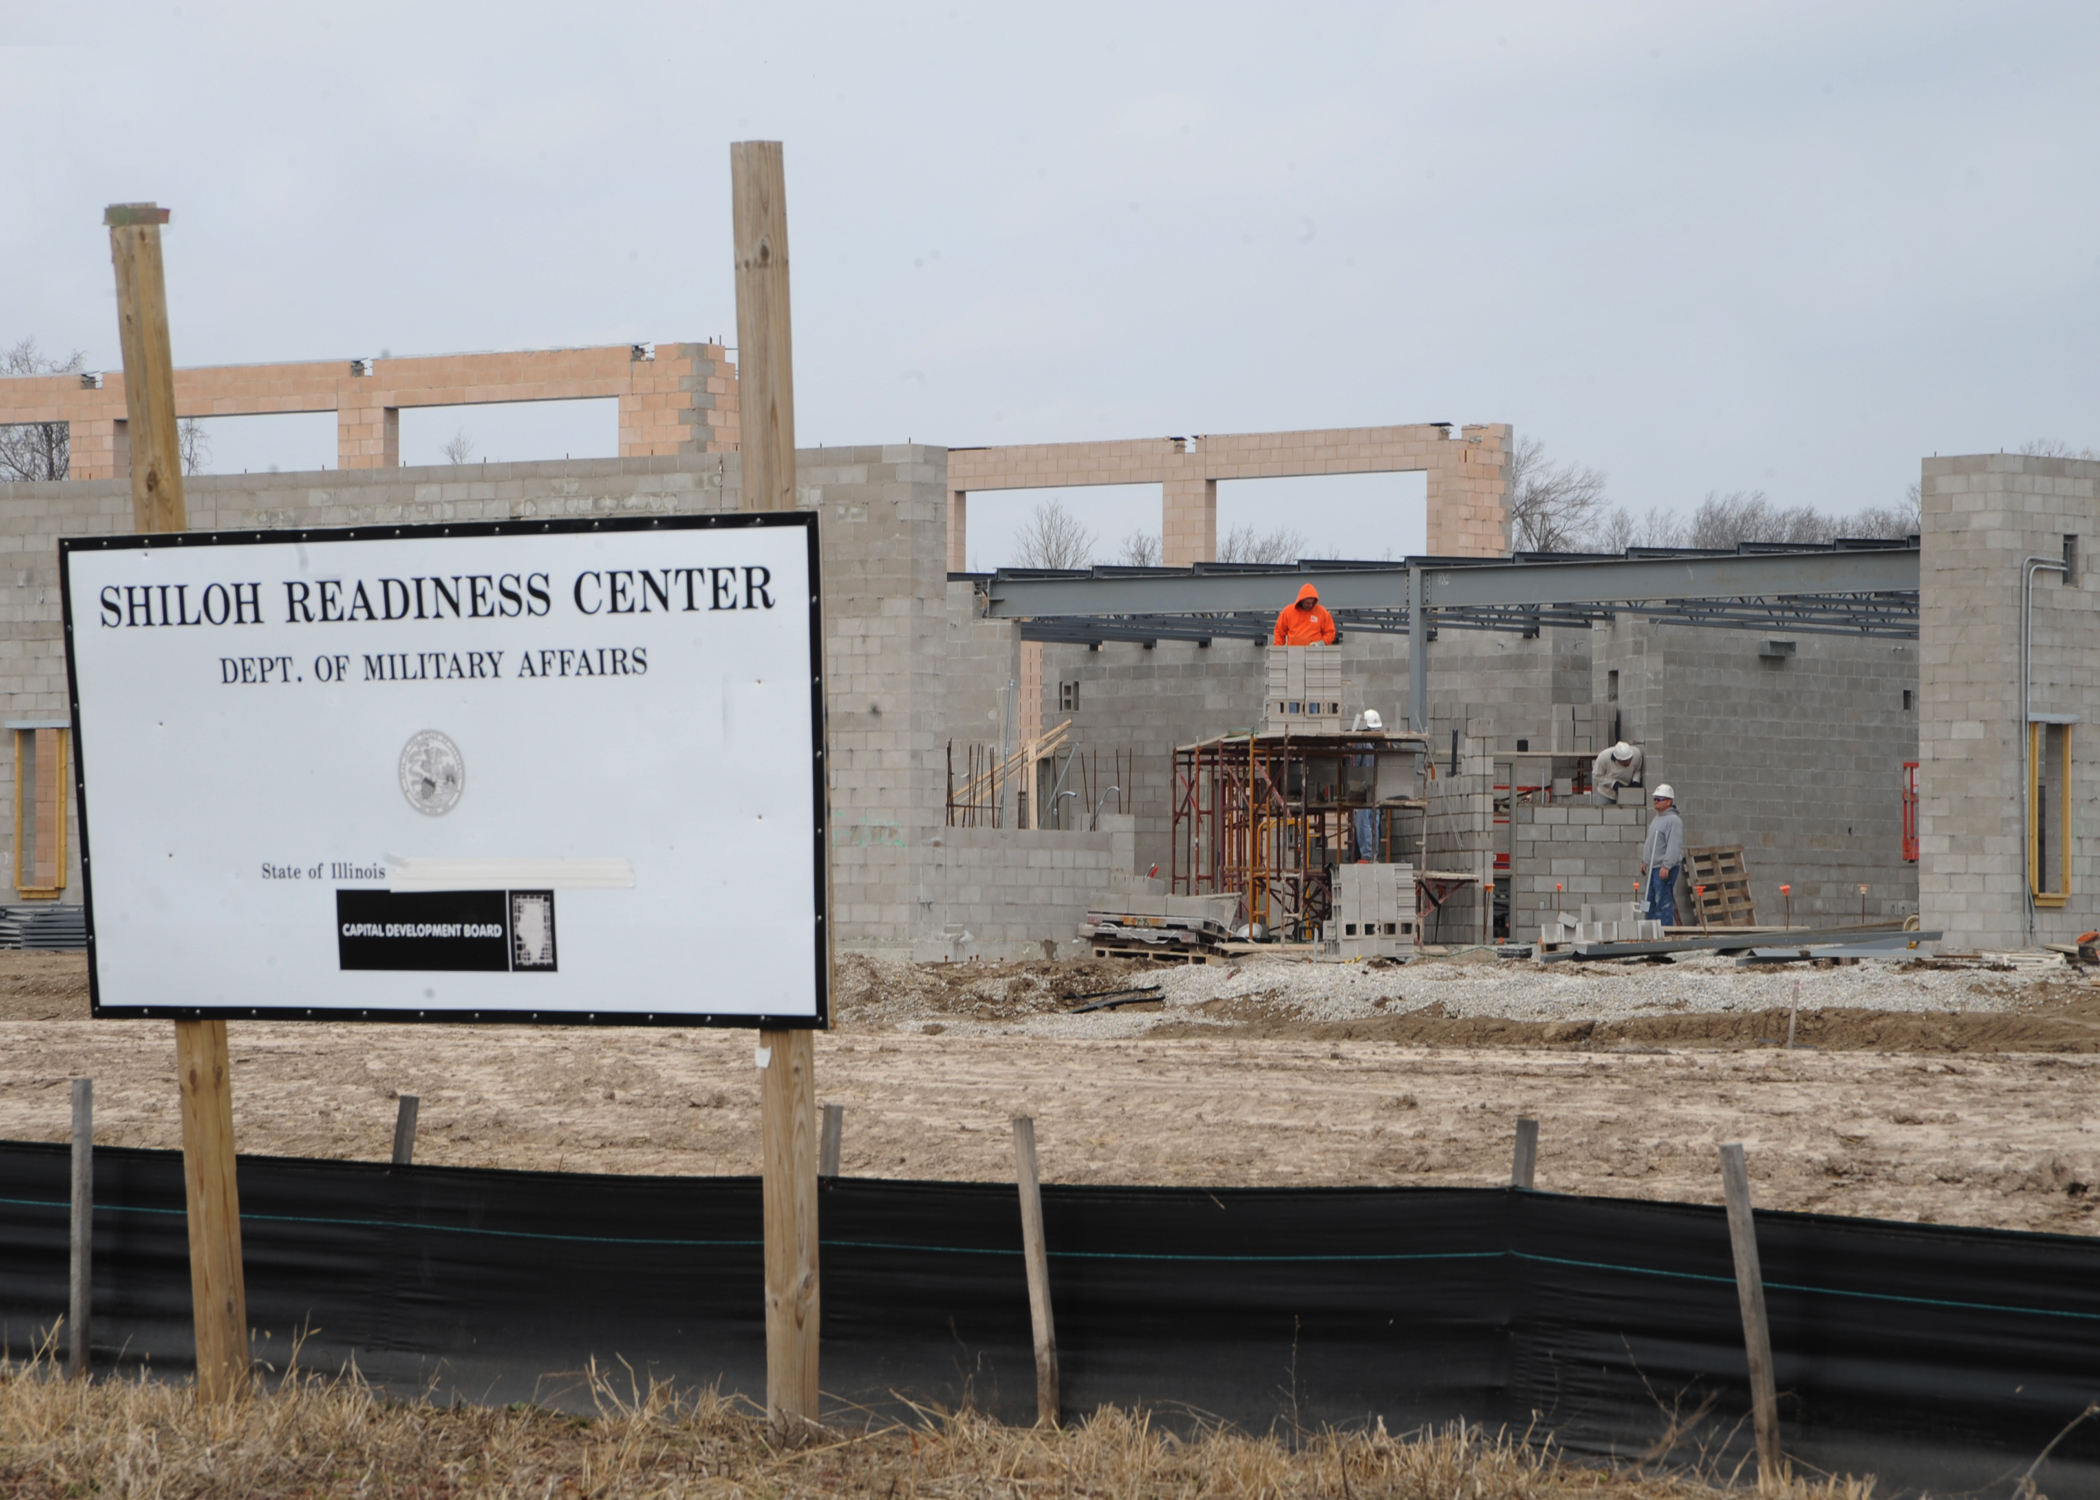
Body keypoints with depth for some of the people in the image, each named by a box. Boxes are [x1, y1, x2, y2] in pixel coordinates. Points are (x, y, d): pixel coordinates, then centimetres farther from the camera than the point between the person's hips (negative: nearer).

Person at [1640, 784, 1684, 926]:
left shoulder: (1673, 820, -14)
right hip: (1653, 868, 10)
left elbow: (1674, 846, -21)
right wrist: (1645, 861, 23)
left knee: (1663, 901, -10)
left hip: (1665, 868, -10)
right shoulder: (1656, 819, 18)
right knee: (1650, 901, 13)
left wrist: (1666, 866, -26)